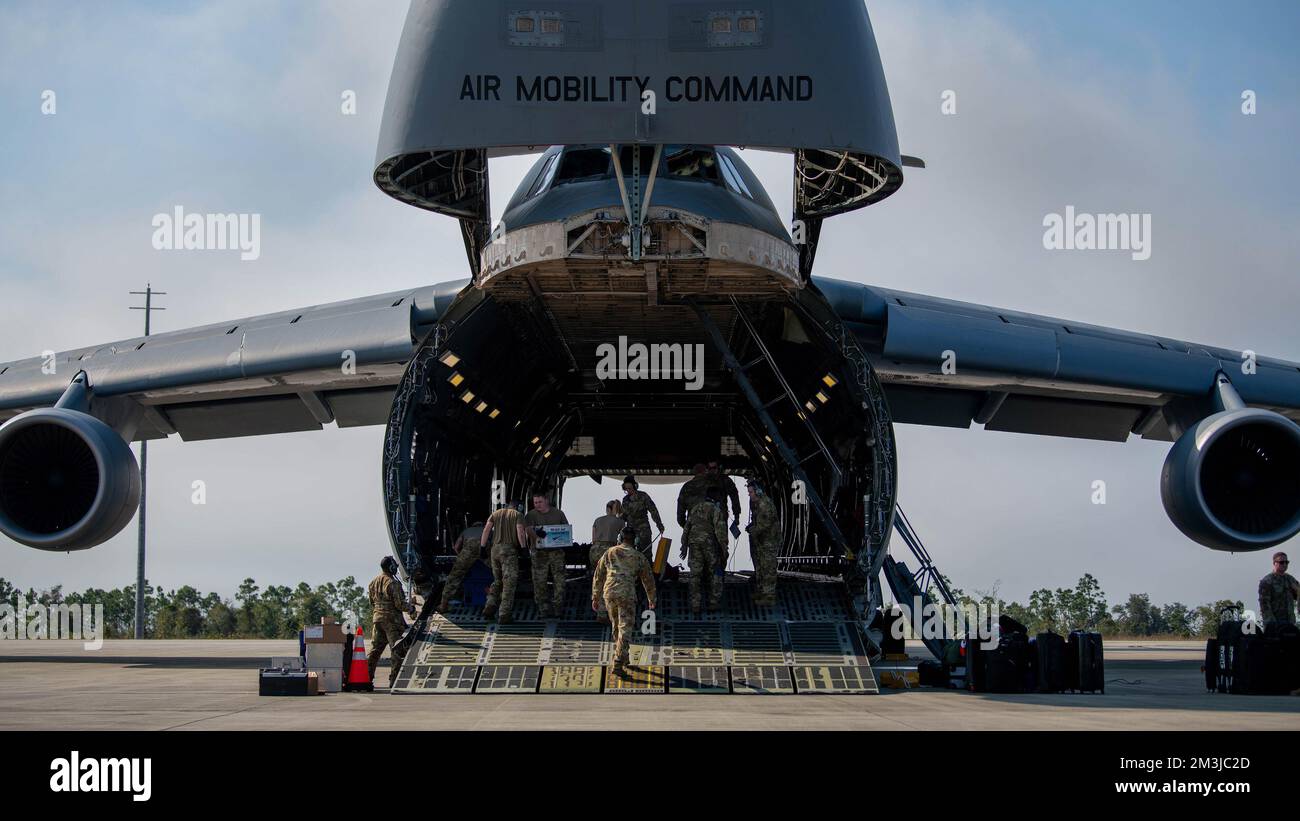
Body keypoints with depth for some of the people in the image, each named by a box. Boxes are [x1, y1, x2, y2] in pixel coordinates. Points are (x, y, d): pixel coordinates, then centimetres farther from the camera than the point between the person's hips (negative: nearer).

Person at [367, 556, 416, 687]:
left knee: (375, 649, 12)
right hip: (392, 619, -7)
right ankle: (394, 680, -4)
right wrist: (411, 608, 2)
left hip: (377, 617, 7)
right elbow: (400, 604, -16)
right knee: (398, 650, -1)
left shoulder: (373, 582, 10)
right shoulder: (393, 583, -15)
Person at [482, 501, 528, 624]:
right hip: (510, 549, -4)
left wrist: (482, 547, 4)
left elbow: (486, 529, 5)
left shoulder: (496, 513, 17)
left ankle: (490, 608, 7)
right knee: (509, 582, -1)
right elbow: (520, 532, -10)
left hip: (495, 548, 4)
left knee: (497, 581, 20)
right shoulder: (518, 515, 6)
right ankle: (504, 615, -4)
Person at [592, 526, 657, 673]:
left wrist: (595, 598, 24)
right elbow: (648, 580, 17)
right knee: (625, 630, -5)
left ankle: (622, 657, 35)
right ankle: (618, 663, -18)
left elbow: (598, 577, 16)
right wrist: (652, 600, 30)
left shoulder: (609, 553, 14)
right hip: (627, 595, -3)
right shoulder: (640, 557, 8)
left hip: (609, 593, 3)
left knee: (616, 626, 23)